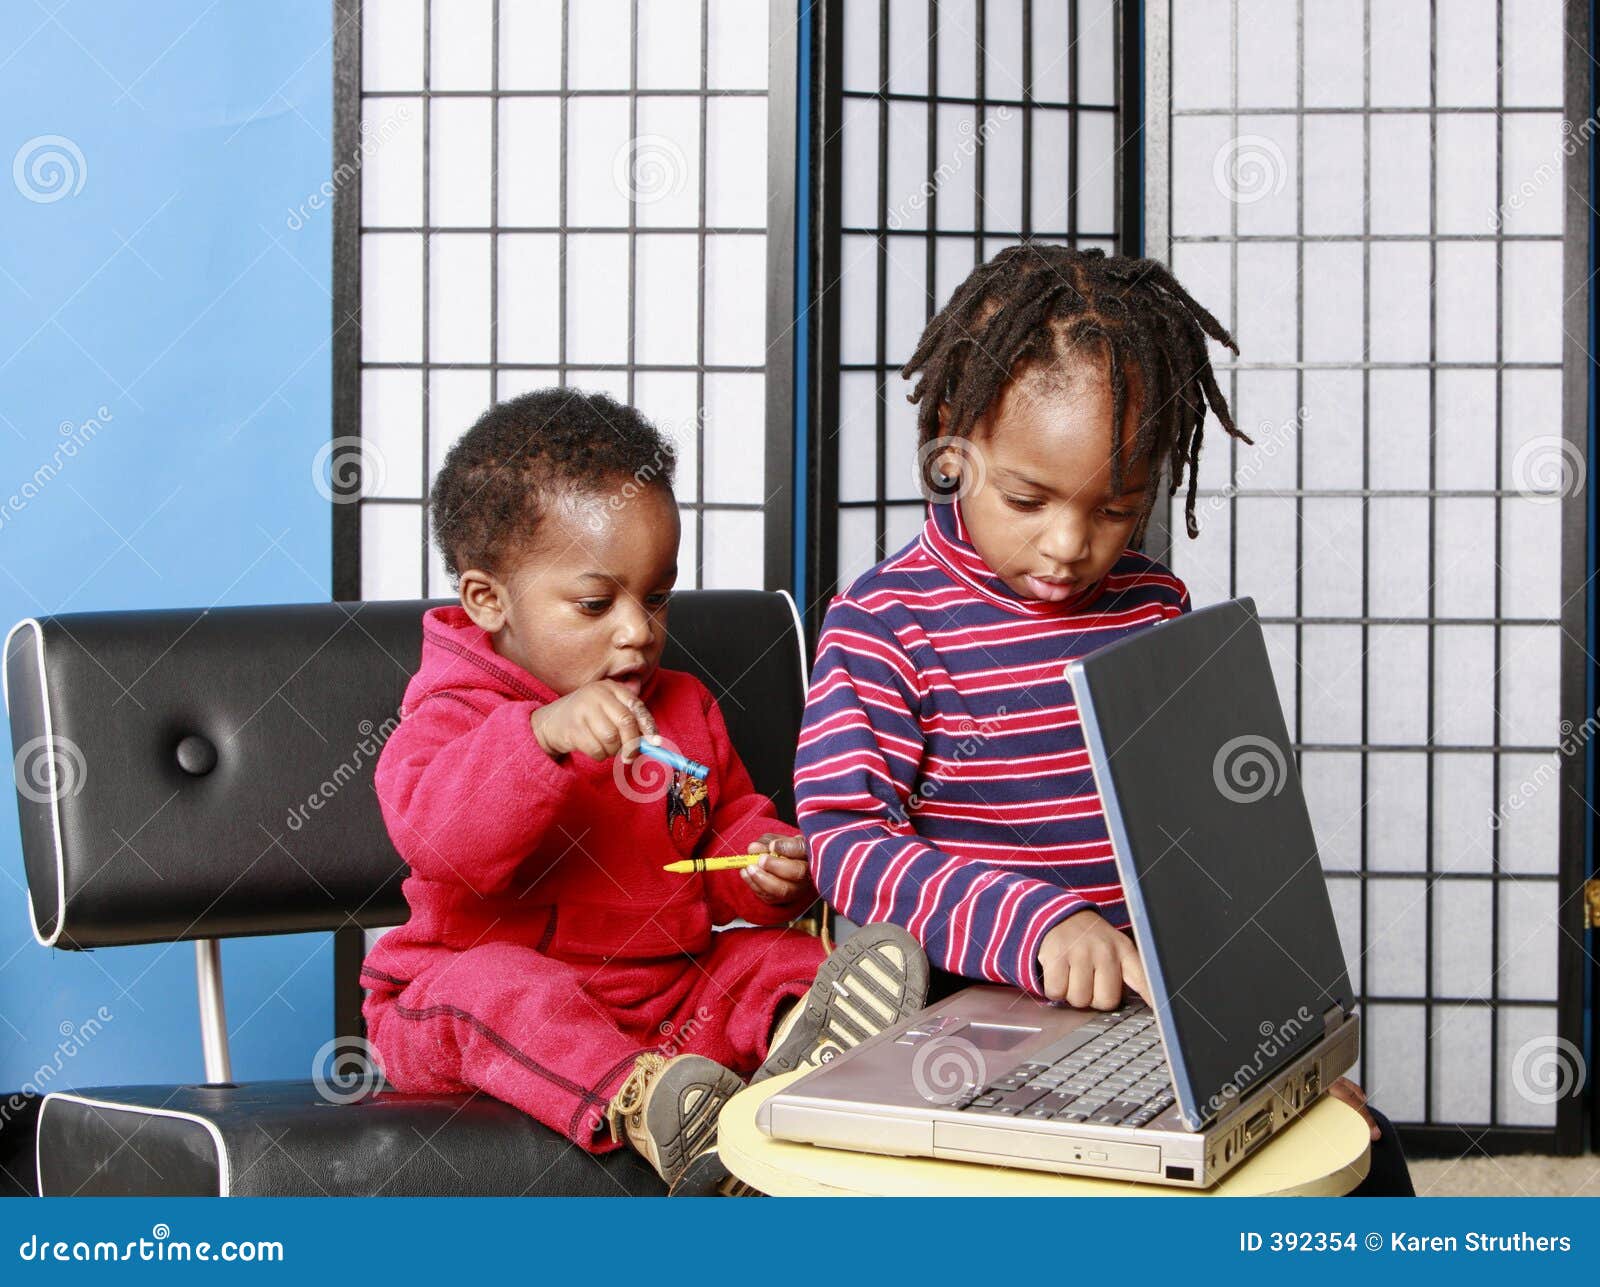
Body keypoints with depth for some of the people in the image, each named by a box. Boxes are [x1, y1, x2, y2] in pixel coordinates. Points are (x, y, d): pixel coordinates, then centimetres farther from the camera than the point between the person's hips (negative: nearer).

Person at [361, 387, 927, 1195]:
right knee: (488, 986, -35)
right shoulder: (452, 715, -6)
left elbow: (731, 823, 25)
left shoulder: (684, 706, 14)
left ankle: (795, 1039, -46)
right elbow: (436, 832, -27)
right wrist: (543, 735, -41)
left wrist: (766, 869, -1)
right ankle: (638, 1102, -57)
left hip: (668, 991, 6)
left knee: (771, 957, -13)